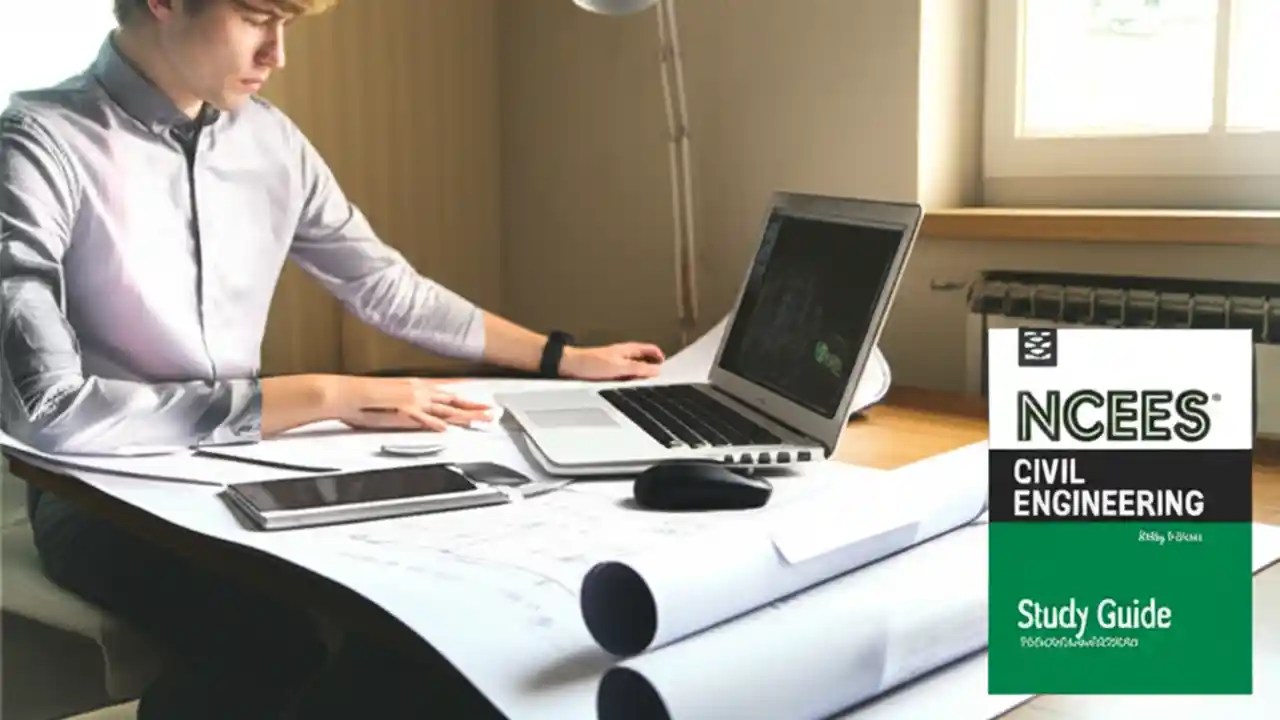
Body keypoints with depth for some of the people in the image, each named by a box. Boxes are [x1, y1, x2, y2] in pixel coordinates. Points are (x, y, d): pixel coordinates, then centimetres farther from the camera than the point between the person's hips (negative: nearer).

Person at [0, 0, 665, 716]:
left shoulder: (272, 139, 4)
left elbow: (390, 288, 17)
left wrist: (563, 358, 20)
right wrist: (324, 397, -23)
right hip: (108, 496, -5)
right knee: (281, 643, -33)